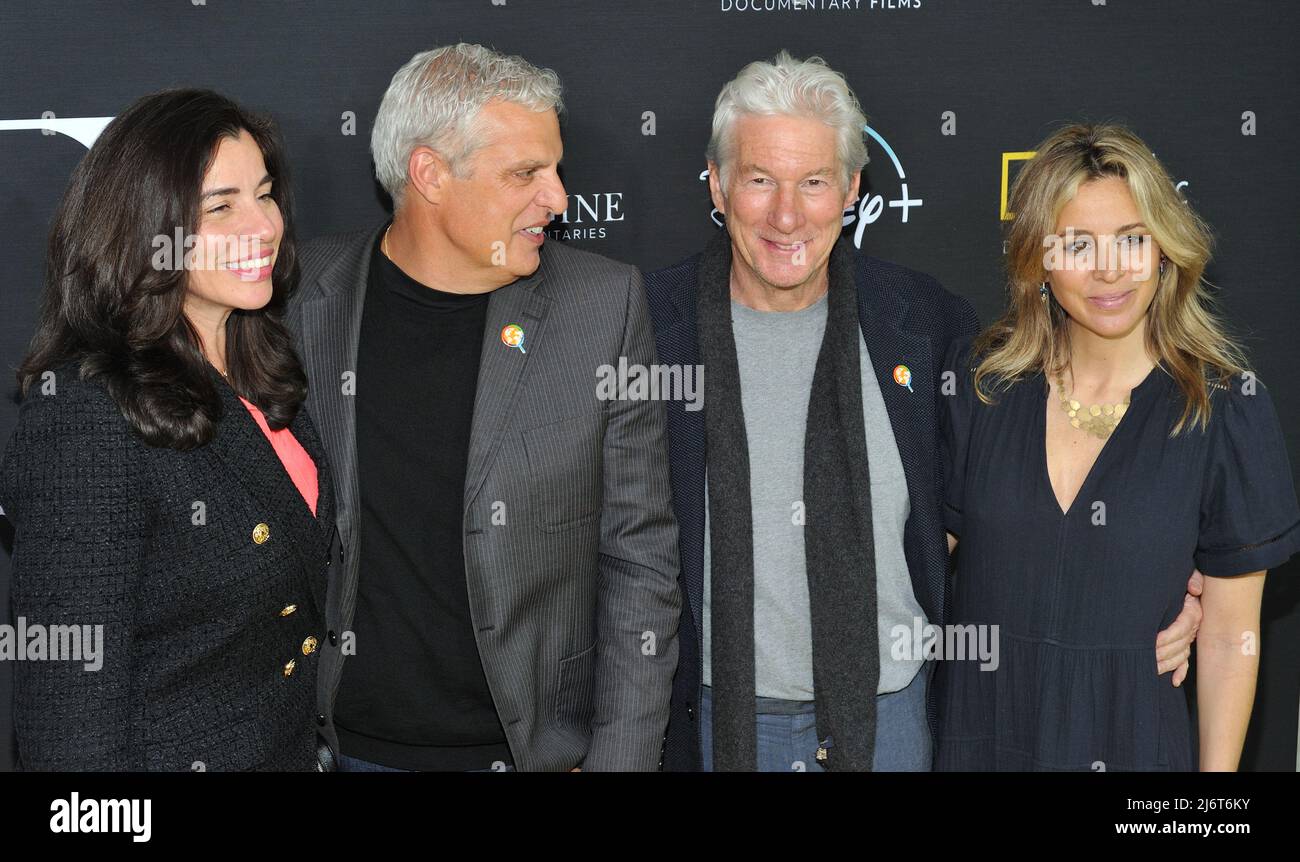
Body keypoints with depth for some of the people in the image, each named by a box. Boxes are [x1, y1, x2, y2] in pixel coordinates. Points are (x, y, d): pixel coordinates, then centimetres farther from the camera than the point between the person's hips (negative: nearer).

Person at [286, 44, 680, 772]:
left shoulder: (604, 305, -9)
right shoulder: (303, 296, -6)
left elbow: (640, 556, -6)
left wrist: (621, 756, -8)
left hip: (536, 741, 0)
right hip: (349, 744, 1)